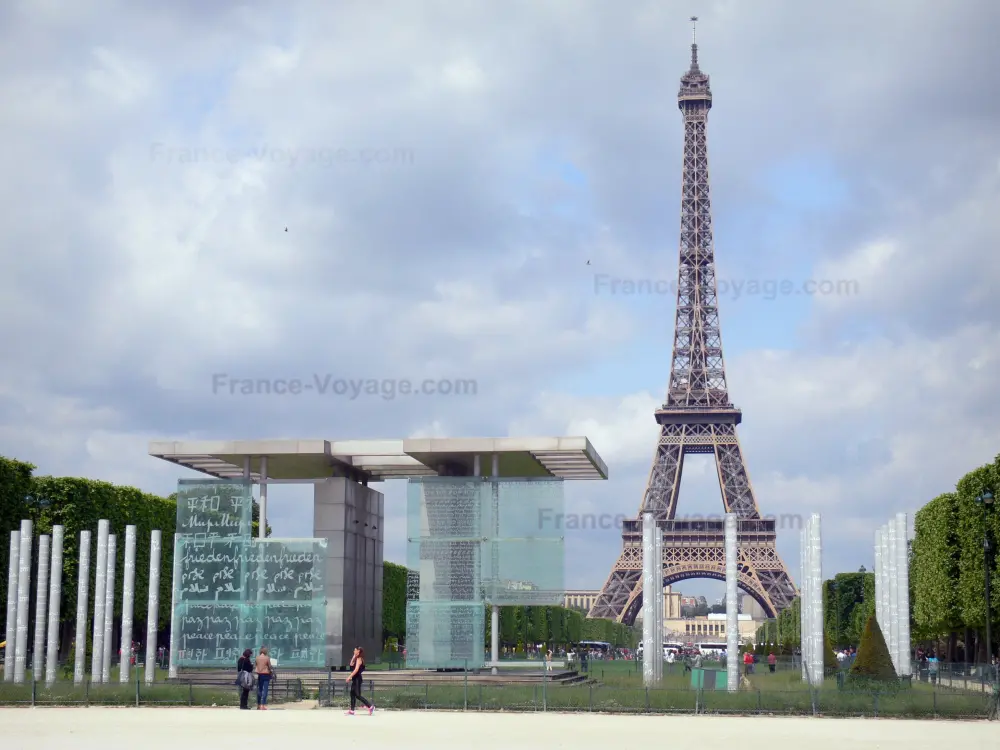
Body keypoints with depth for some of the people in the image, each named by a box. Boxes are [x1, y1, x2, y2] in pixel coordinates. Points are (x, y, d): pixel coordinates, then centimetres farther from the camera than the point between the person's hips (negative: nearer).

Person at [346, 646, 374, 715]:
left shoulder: (359, 659, -14)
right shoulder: (356, 659, 14)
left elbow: (356, 669, -22)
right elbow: (351, 664, 20)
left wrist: (349, 676, -22)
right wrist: (353, 657, 11)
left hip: (357, 678, -10)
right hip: (355, 679, 10)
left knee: (357, 695, -11)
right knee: (352, 694, 8)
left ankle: (370, 707, -9)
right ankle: (352, 711, 8)